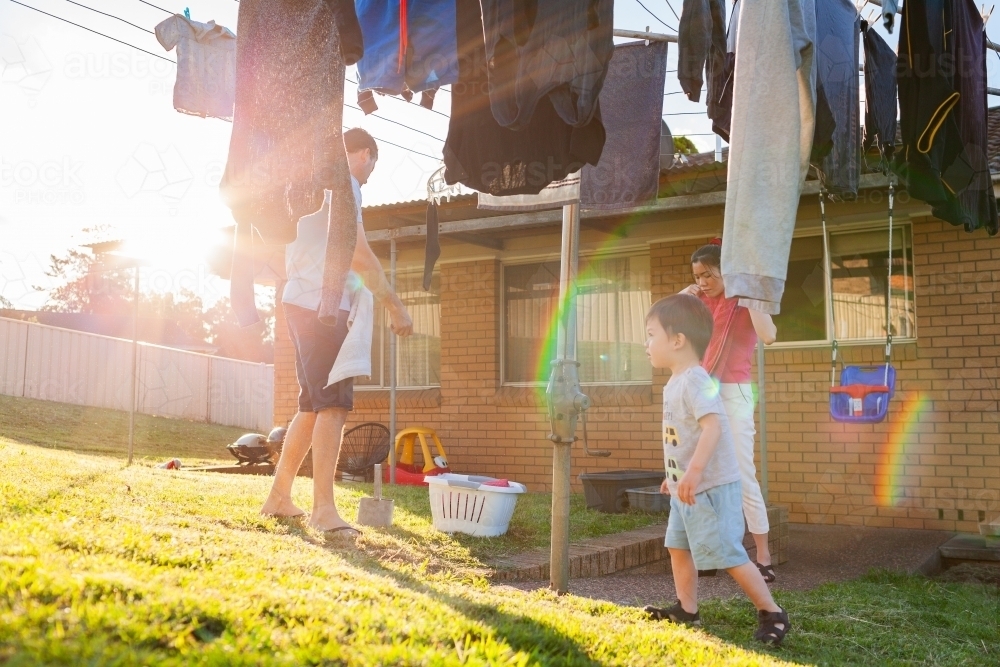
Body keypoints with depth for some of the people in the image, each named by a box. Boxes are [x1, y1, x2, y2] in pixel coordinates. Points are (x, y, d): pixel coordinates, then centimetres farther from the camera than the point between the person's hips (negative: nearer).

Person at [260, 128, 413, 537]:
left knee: (314, 405, 13)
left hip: (301, 302, 10)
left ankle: (279, 496, 16)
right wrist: (395, 306, -11)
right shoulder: (343, 183, -5)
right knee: (334, 405, -12)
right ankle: (324, 509, -15)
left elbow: (291, 257, 29)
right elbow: (358, 254, -15)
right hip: (322, 304, -10)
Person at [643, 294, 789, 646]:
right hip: (687, 489, 10)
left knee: (728, 554, -5)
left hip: (711, 488, -10)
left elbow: (712, 425, -33)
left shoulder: (695, 381, -20)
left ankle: (772, 613, 6)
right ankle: (687, 609, 25)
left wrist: (694, 472, -39)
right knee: (678, 546, 15)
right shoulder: (676, 383, 12)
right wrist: (676, 474, 27)